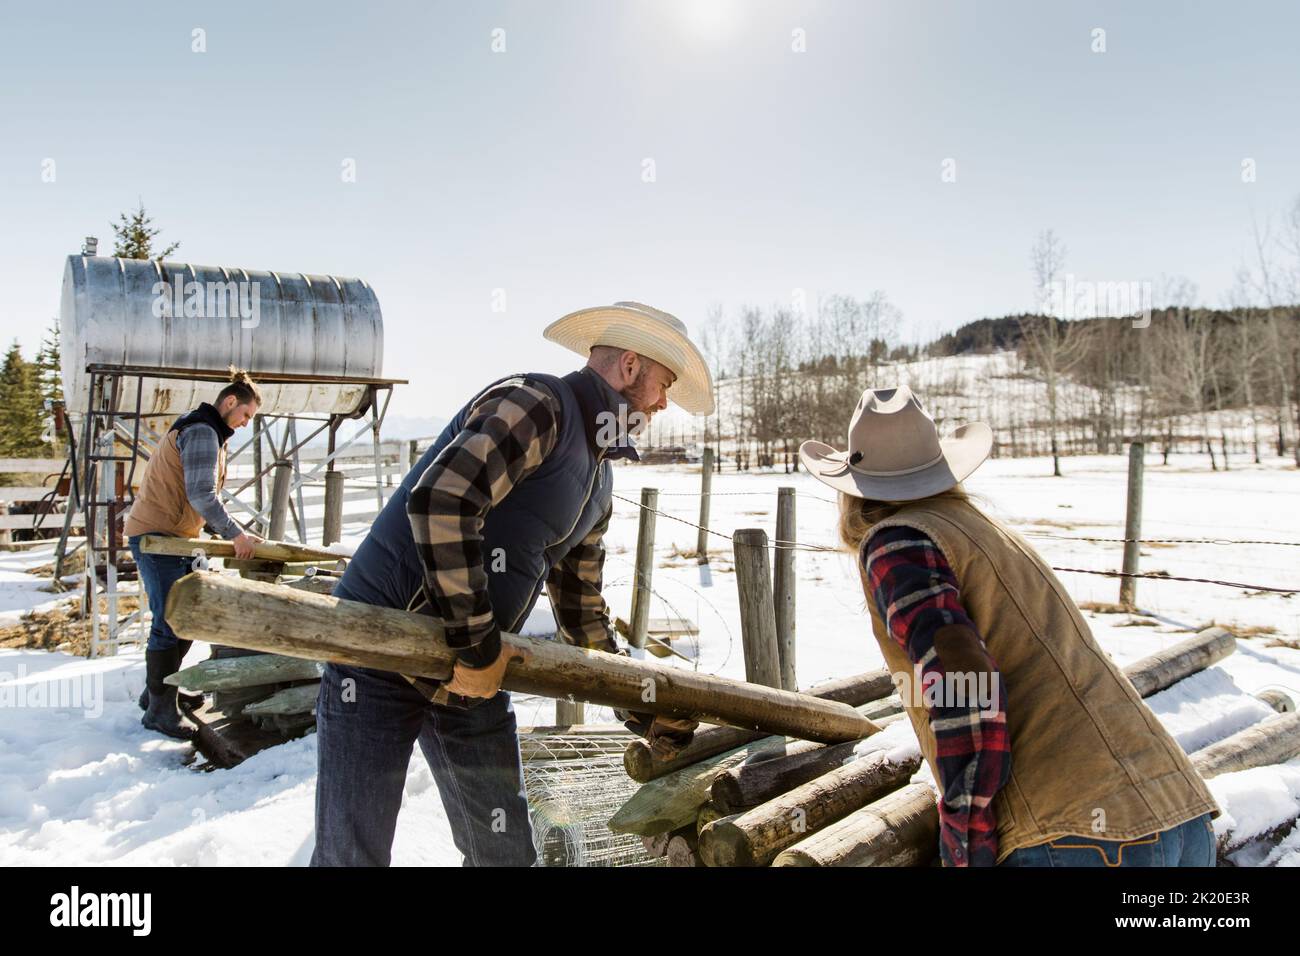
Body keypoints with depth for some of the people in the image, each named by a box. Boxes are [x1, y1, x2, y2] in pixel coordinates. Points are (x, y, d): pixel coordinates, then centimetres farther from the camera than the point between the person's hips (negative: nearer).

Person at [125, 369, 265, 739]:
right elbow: (201, 495, -24)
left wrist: (232, 534, 10)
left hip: (176, 536, 11)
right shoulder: (202, 431, -15)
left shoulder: (209, 432, 18)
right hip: (155, 535, -11)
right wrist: (235, 533, -19)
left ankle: (160, 689, 27)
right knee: (170, 621, -9)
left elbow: (204, 496, 18)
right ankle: (160, 709, -2)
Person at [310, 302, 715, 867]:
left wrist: (643, 714, 20)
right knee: (352, 853, 0)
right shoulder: (537, 404, -14)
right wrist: (477, 645, -22)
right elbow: (438, 501, -28)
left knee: (505, 850, 10)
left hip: (474, 671, 8)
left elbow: (581, 611, 20)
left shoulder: (598, 484, 14)